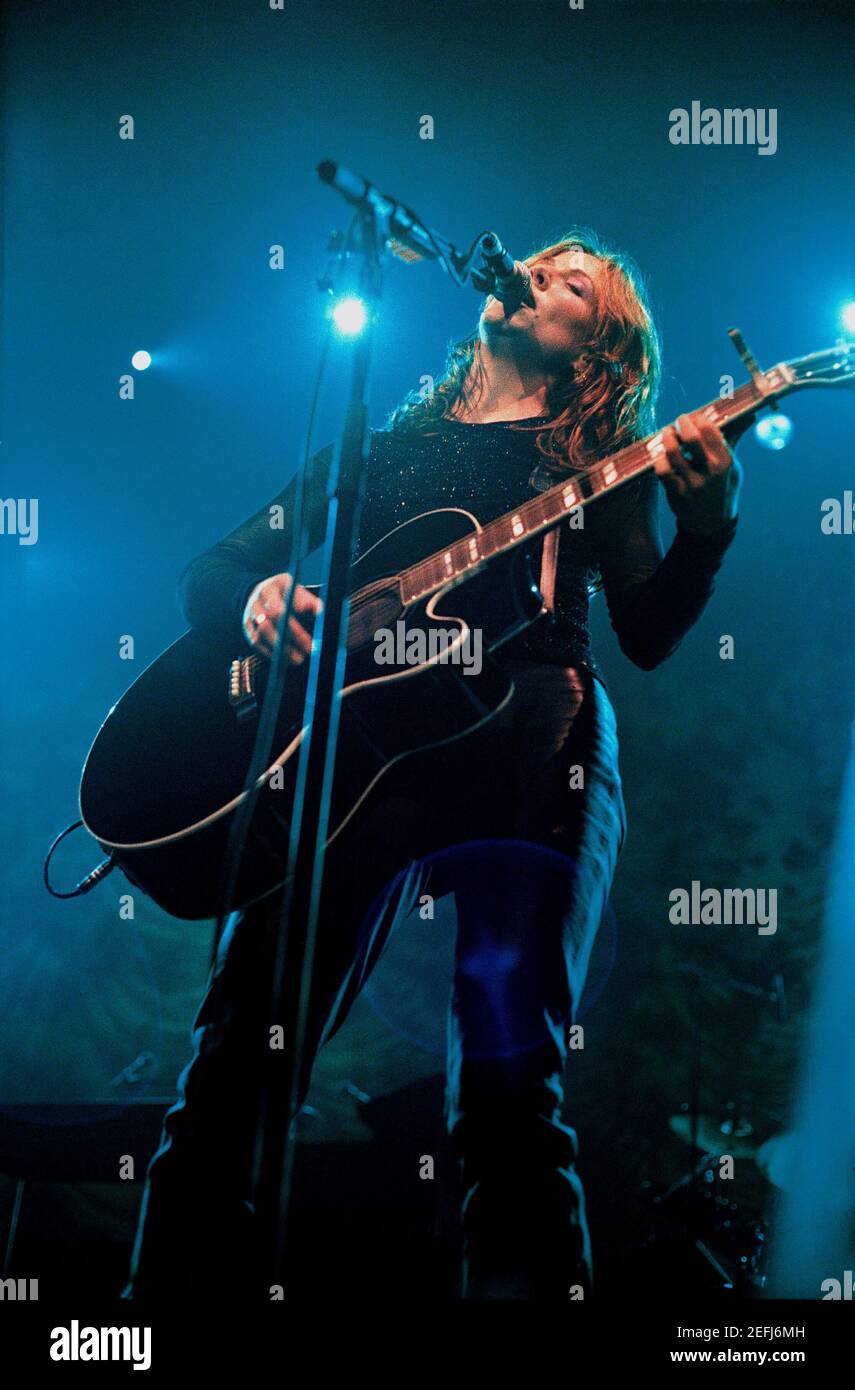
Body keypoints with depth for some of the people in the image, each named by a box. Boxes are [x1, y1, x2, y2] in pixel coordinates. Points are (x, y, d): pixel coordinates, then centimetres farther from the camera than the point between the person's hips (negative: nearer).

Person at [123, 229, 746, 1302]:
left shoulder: (600, 459, 21)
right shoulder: (383, 443, 26)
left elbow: (649, 633, 8)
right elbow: (211, 569, 23)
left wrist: (705, 523, -10)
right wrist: (253, 600, -1)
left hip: (529, 739, -1)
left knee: (508, 1084, -19)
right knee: (232, 1070, -9)